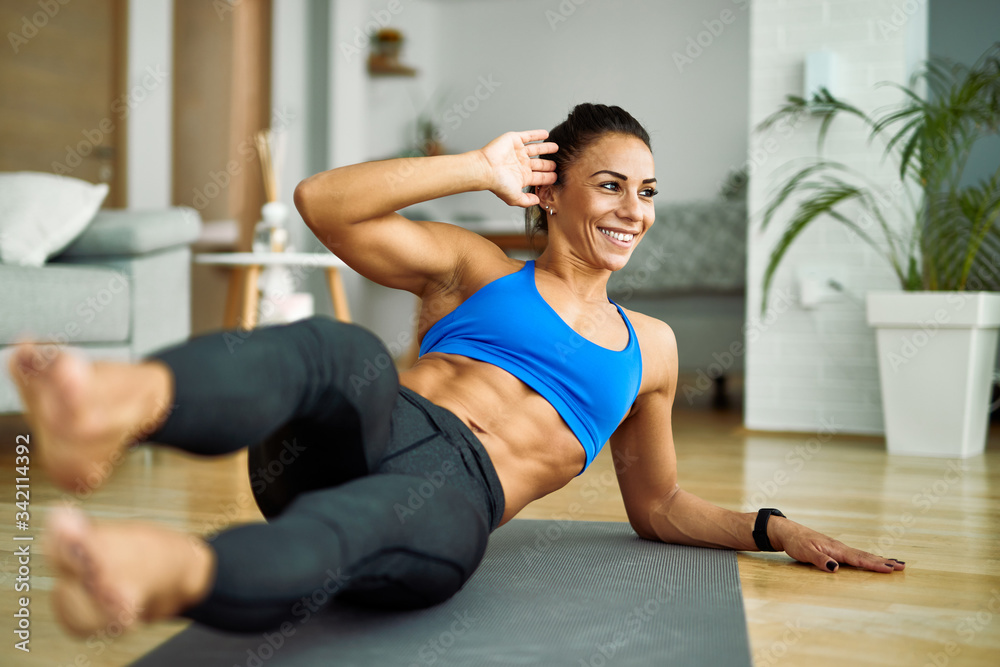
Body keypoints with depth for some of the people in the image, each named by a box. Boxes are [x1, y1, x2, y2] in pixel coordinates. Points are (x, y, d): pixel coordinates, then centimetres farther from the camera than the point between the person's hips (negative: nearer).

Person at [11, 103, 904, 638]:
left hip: (452, 505, 1)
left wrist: (772, 528, 24)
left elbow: (659, 507, 36)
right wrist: (482, 170, 9)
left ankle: (168, 571, -69)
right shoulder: (476, 268, 20)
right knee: (338, 349, -37)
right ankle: (120, 402, -66)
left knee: (367, 515, -39)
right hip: (360, 430, 0)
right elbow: (323, 202, 7)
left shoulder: (649, 349, 29)